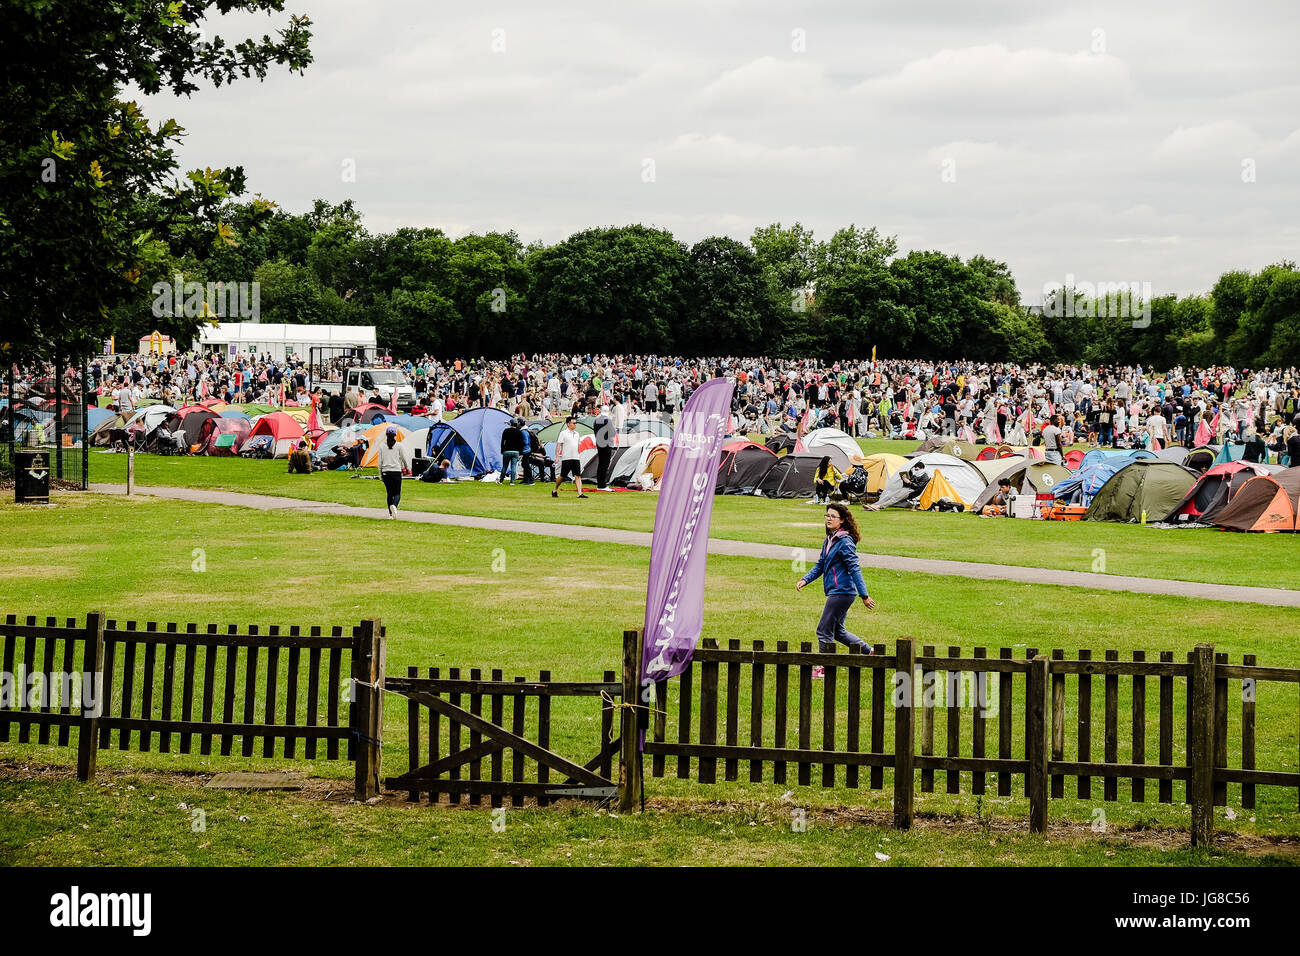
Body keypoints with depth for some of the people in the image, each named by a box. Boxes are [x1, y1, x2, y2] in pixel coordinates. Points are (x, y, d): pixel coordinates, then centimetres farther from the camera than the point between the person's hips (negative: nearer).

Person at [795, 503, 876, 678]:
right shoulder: (829, 540, 13)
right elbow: (820, 565, 18)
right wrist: (805, 580, 3)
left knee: (824, 630, -5)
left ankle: (824, 668, 6)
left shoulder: (845, 542, -15)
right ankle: (869, 651, 29)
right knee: (838, 631, 19)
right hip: (835, 592, 10)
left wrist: (864, 595, -17)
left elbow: (854, 569, -17)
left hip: (842, 591, -10)